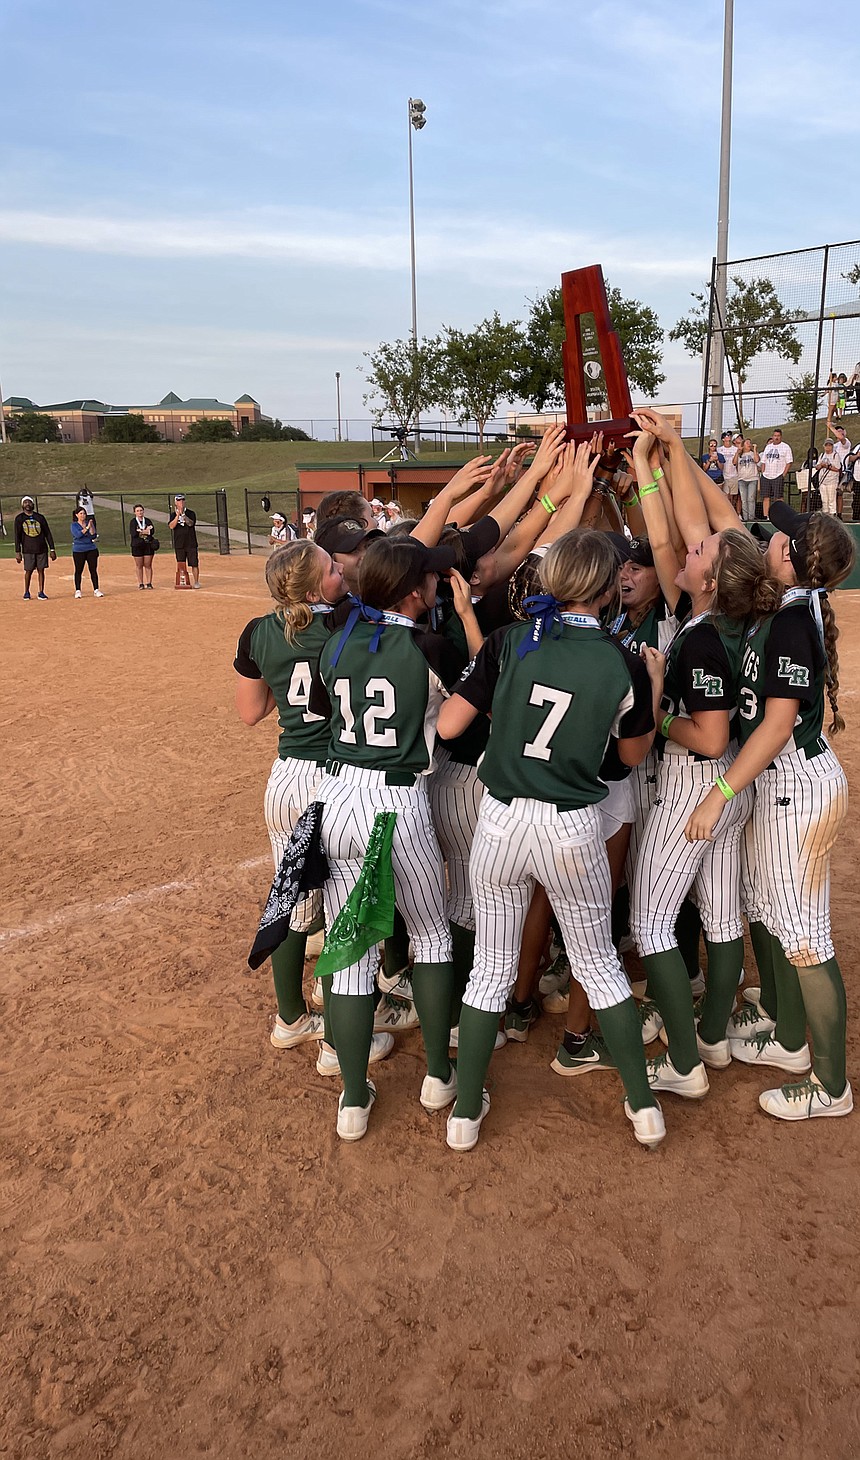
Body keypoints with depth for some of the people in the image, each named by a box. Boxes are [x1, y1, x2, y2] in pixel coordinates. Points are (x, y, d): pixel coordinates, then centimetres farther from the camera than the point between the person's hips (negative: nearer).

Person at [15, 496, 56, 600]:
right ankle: (26, 592, 15)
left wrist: (52, 550, 3)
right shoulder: (19, 518, 3)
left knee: (41, 570, 2)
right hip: (28, 550, -1)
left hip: (42, 549, 1)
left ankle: (41, 592, 8)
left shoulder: (40, 517, 7)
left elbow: (48, 534, 8)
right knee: (28, 571, 2)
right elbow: (17, 536, 1)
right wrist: (17, 552, -5)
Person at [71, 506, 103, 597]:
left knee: (93, 570, 0)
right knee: (78, 571, 1)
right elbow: (78, 535, -17)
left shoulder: (89, 523, 9)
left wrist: (91, 526, -15)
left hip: (91, 549, 3)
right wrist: (87, 528, -21)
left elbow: (94, 536, -2)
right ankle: (77, 591, 8)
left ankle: (96, 590, 3)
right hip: (78, 551, -2)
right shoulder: (74, 525, 1)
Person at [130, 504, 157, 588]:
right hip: (137, 546, -1)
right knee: (139, 565, 2)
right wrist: (145, 531, -11)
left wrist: (140, 531, -11)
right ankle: (140, 583, 8)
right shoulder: (133, 522, 3)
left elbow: (152, 531, -5)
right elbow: (133, 533, -11)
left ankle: (149, 583, 5)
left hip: (148, 545, 1)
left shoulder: (148, 520, 8)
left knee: (148, 565, 0)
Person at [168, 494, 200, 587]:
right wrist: (178, 515, -16)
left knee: (194, 563, -3)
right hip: (179, 544, 2)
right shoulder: (174, 515, 7)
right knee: (181, 565, 5)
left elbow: (190, 523, -16)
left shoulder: (190, 513, 2)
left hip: (191, 543, -2)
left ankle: (196, 582, 2)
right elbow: (171, 526, -9)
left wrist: (183, 514, -24)